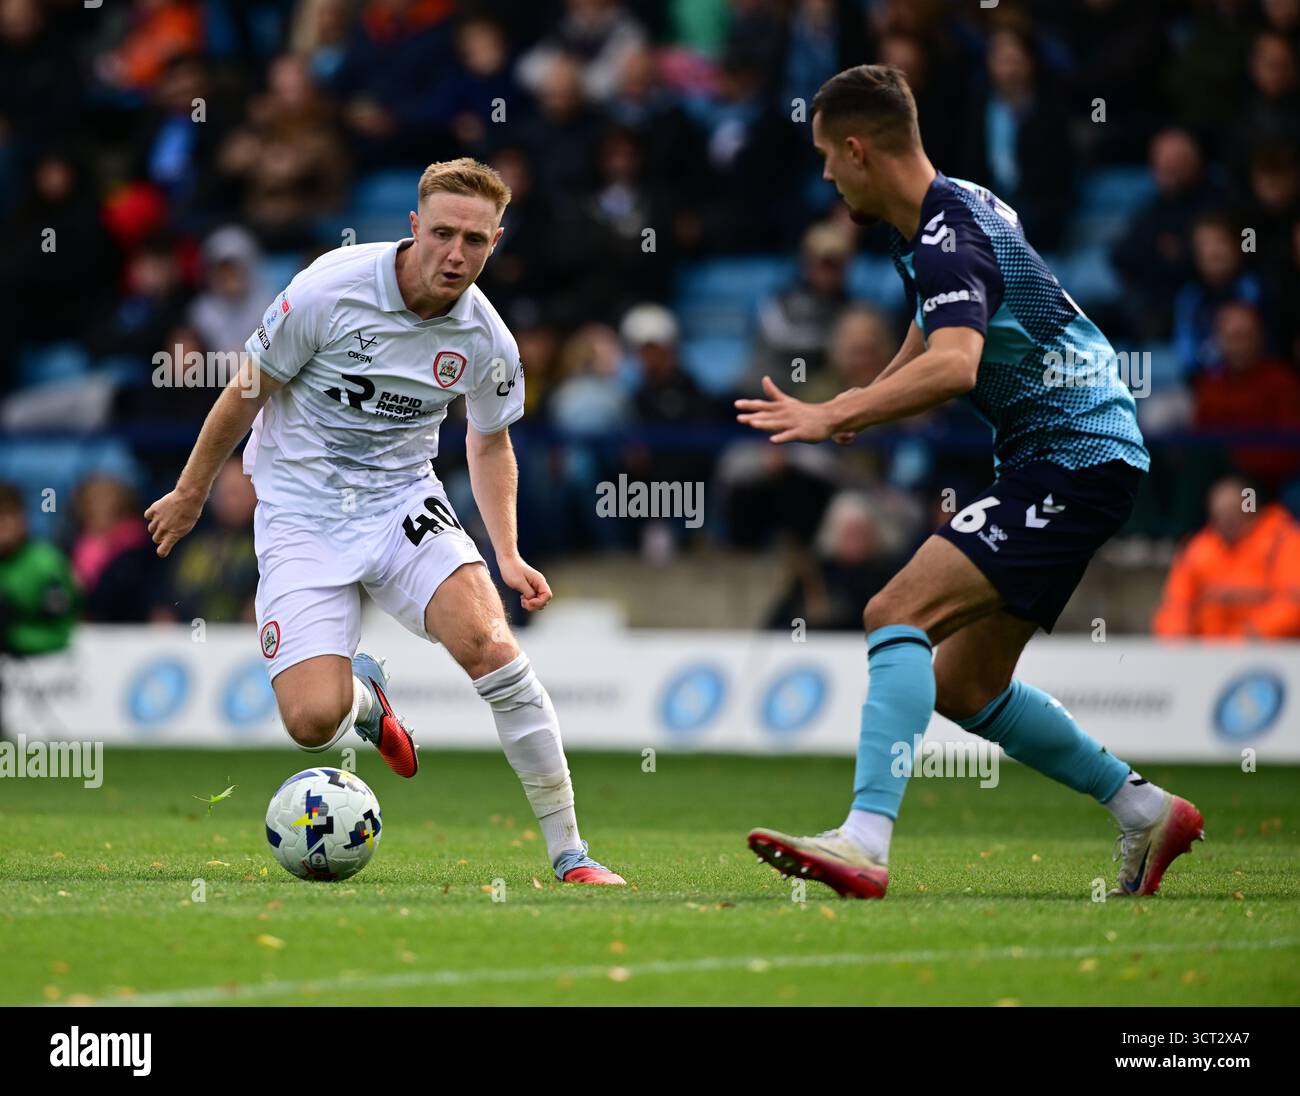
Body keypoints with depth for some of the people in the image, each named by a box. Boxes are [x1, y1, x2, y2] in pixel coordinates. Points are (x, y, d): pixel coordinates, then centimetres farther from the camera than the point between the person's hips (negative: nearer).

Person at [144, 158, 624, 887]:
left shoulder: (487, 341, -6)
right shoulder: (331, 289, -17)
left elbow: (489, 443, 14)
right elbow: (246, 393, -2)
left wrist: (507, 553, 1)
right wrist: (191, 493, 8)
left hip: (403, 502, 2)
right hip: (302, 517, -2)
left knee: (489, 642, -25)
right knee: (315, 719, -18)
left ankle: (568, 852, -15)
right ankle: (363, 693, 24)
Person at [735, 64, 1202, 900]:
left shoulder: (949, 240, -19)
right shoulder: (954, 211, 12)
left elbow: (953, 365, -38)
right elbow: (934, 340, 33)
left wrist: (833, 416, -43)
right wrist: (861, 409, 31)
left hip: (1074, 462, -10)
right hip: (1080, 457, 10)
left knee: (899, 612, -23)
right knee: (962, 685, 13)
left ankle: (866, 842, -34)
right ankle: (1145, 811, 22)